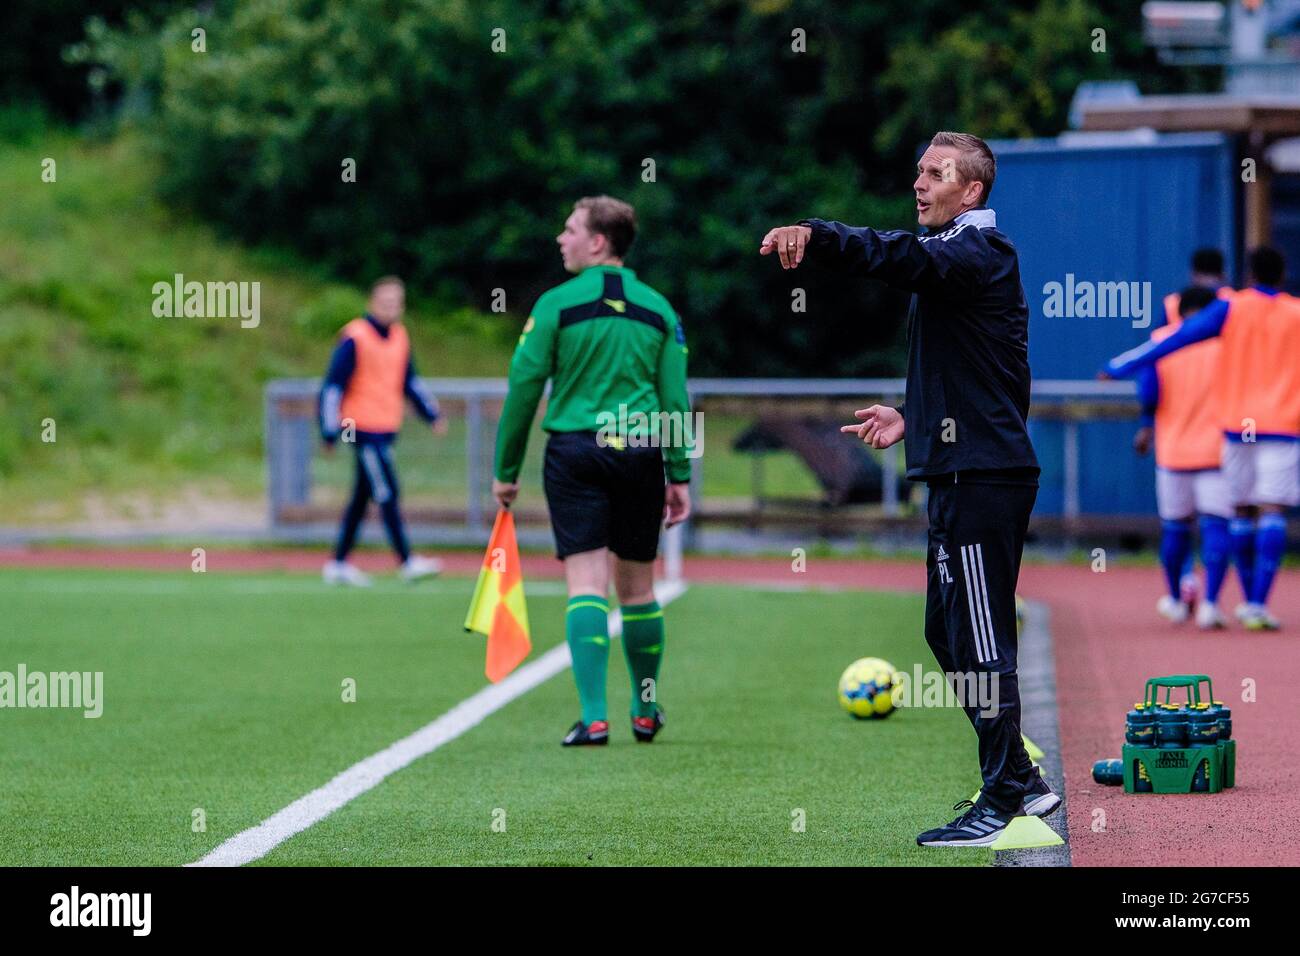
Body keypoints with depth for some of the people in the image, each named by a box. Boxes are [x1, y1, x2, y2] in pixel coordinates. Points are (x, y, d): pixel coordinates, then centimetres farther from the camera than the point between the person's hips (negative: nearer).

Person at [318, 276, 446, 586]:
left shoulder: (400, 337, 11)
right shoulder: (354, 338, -11)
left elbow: (409, 382, 24)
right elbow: (333, 386, -12)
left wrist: (432, 415, 17)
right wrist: (330, 432, -15)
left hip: (386, 429, 8)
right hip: (364, 428, -8)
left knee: (361, 499, 11)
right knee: (387, 494, -10)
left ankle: (339, 564, 18)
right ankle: (407, 562, -10)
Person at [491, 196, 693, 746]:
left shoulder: (557, 305, -3)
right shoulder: (658, 309, 7)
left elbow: (524, 387, -3)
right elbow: (675, 398, 6)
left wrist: (507, 469, 5)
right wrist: (679, 476, 10)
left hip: (574, 452, -3)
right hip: (640, 452, 3)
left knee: (587, 586, -5)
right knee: (638, 589, 13)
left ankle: (594, 717, -14)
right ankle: (646, 711, 25)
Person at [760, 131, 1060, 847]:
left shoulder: (979, 251, -10)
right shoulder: (959, 257, 22)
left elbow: (906, 257, -33)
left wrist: (815, 236, -48)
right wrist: (913, 419, 16)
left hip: (982, 478, -11)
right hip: (964, 472, 11)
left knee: (979, 640, -9)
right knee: (948, 632, 15)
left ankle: (1003, 803, -6)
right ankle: (1020, 781, 21)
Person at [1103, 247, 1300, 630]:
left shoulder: (1231, 308, 2)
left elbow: (1177, 338, -1)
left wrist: (1120, 367, 4)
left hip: (1237, 425, 1)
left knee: (1243, 511, 13)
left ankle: (1251, 600, 22)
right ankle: (1258, 605, -20)